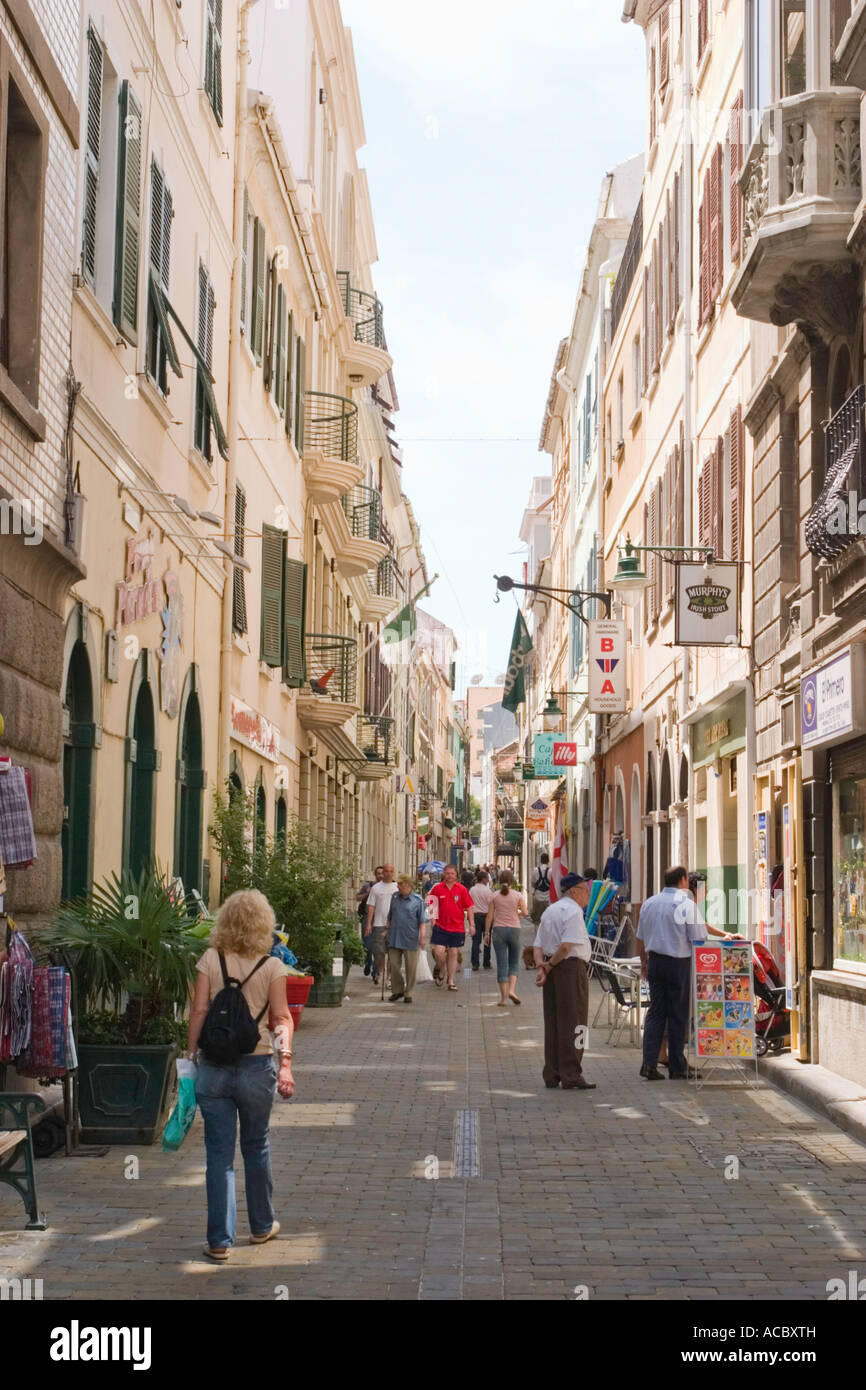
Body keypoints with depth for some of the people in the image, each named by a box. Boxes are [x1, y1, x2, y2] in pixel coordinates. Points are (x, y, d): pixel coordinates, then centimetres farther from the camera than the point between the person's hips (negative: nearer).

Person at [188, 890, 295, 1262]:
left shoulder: (210, 960, -2)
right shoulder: (272, 966, -2)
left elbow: (199, 1011, -5)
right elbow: (281, 1018, -9)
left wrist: (191, 1057, 1)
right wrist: (285, 1062, -10)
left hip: (214, 1067, 0)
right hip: (257, 1066, 0)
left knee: (220, 1155, 4)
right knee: (256, 1148, 19)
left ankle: (220, 1241, 3)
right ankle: (262, 1225, 34)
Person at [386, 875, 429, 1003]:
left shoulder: (418, 900, -3)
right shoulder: (395, 897, 9)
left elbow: (422, 920, -3)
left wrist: (422, 936, -9)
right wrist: (387, 930, 17)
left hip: (410, 939, -4)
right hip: (394, 938, 4)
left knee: (410, 967, 2)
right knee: (394, 965, 4)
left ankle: (408, 993, 12)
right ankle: (397, 991, 18)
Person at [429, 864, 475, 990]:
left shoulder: (461, 889, 1)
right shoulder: (437, 888, 1)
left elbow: (469, 907, 5)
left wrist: (471, 924, 0)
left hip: (457, 927, 0)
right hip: (440, 926, 0)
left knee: (453, 953, 5)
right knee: (438, 952, -10)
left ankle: (451, 981, 14)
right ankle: (440, 970, 22)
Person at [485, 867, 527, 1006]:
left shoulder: (494, 896, 1)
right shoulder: (518, 895, -1)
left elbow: (490, 916, 0)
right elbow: (524, 912, -6)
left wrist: (487, 933, 7)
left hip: (498, 930, 0)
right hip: (514, 929, 0)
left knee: (502, 964, 2)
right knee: (514, 962, 14)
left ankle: (504, 998, 0)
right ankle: (512, 989, -6)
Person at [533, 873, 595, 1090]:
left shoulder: (549, 911, 18)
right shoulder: (573, 911, -11)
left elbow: (538, 945, 12)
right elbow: (567, 945, -21)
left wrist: (541, 966, -1)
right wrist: (550, 964, -9)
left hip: (553, 969, 9)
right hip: (572, 968, -9)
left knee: (552, 1022, 10)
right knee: (572, 1022, -3)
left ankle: (551, 1075, 13)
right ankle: (571, 1076, -2)